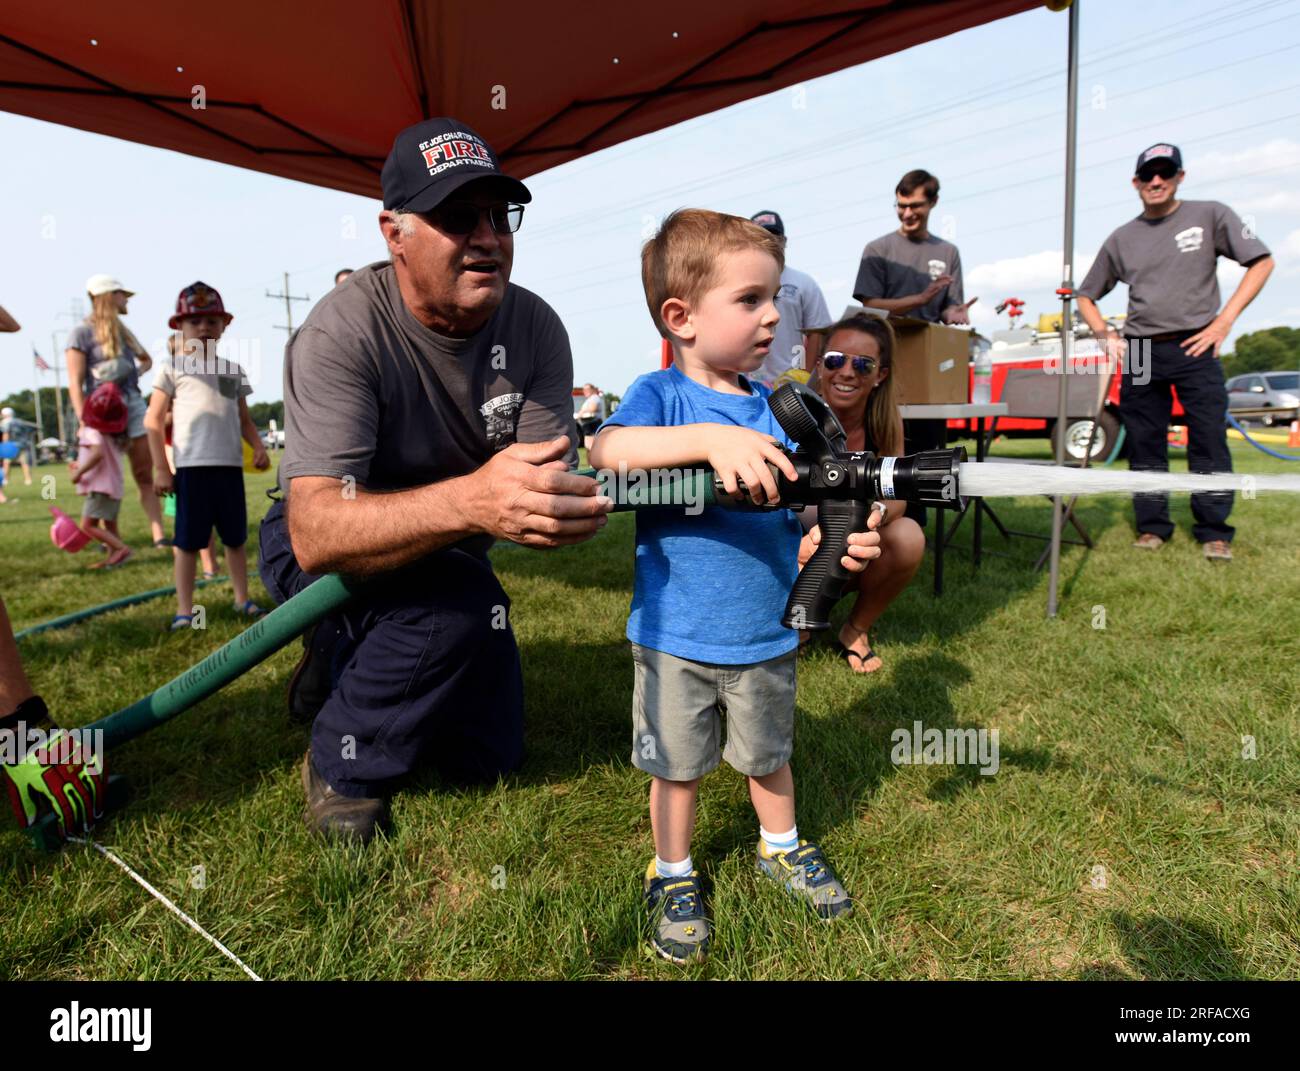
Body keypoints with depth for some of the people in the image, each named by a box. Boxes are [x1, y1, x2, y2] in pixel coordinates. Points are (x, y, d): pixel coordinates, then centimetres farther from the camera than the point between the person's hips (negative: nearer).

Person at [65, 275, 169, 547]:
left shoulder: (123, 331, 17)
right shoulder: (82, 333, -2)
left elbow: (147, 359, 33)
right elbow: (75, 384, -8)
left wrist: (135, 371, 9)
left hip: (134, 404, 6)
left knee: (144, 475, -1)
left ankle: (159, 536, -4)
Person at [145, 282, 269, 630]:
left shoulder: (233, 370, 15)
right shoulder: (173, 368, 2)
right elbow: (154, 421, 0)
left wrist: (258, 446, 0)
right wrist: (161, 468, -6)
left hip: (231, 466, 4)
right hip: (192, 467, -4)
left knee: (236, 537, 12)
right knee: (189, 540, 1)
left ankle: (242, 599, 24)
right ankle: (184, 611, 9)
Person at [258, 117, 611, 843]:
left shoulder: (536, 328, -16)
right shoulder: (344, 331, -28)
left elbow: (553, 487, -20)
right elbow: (314, 531, -39)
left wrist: (575, 506, -45)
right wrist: (468, 502, -56)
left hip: (445, 557, 5)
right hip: (323, 554, -4)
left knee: (491, 758, 10)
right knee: (457, 599, -37)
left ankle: (347, 664, 33)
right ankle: (341, 769, -7)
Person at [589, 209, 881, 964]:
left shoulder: (777, 408, 0)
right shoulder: (661, 394, -11)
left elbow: (794, 524, 4)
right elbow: (609, 449, -33)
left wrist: (835, 547, -17)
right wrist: (712, 437, -44)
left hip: (766, 637, 4)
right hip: (675, 638, -3)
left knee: (769, 755, 24)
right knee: (678, 766, 16)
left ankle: (783, 848, 51)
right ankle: (674, 876, 40)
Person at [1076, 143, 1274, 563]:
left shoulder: (1210, 215, 5)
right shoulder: (1121, 239, 12)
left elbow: (1262, 261, 4)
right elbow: (1085, 296, 19)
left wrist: (1224, 320, -6)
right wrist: (1106, 334, 2)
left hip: (1195, 347, -2)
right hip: (1138, 354, 3)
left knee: (1209, 441, -5)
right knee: (1144, 445, 4)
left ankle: (1214, 533, 2)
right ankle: (1152, 527, 12)